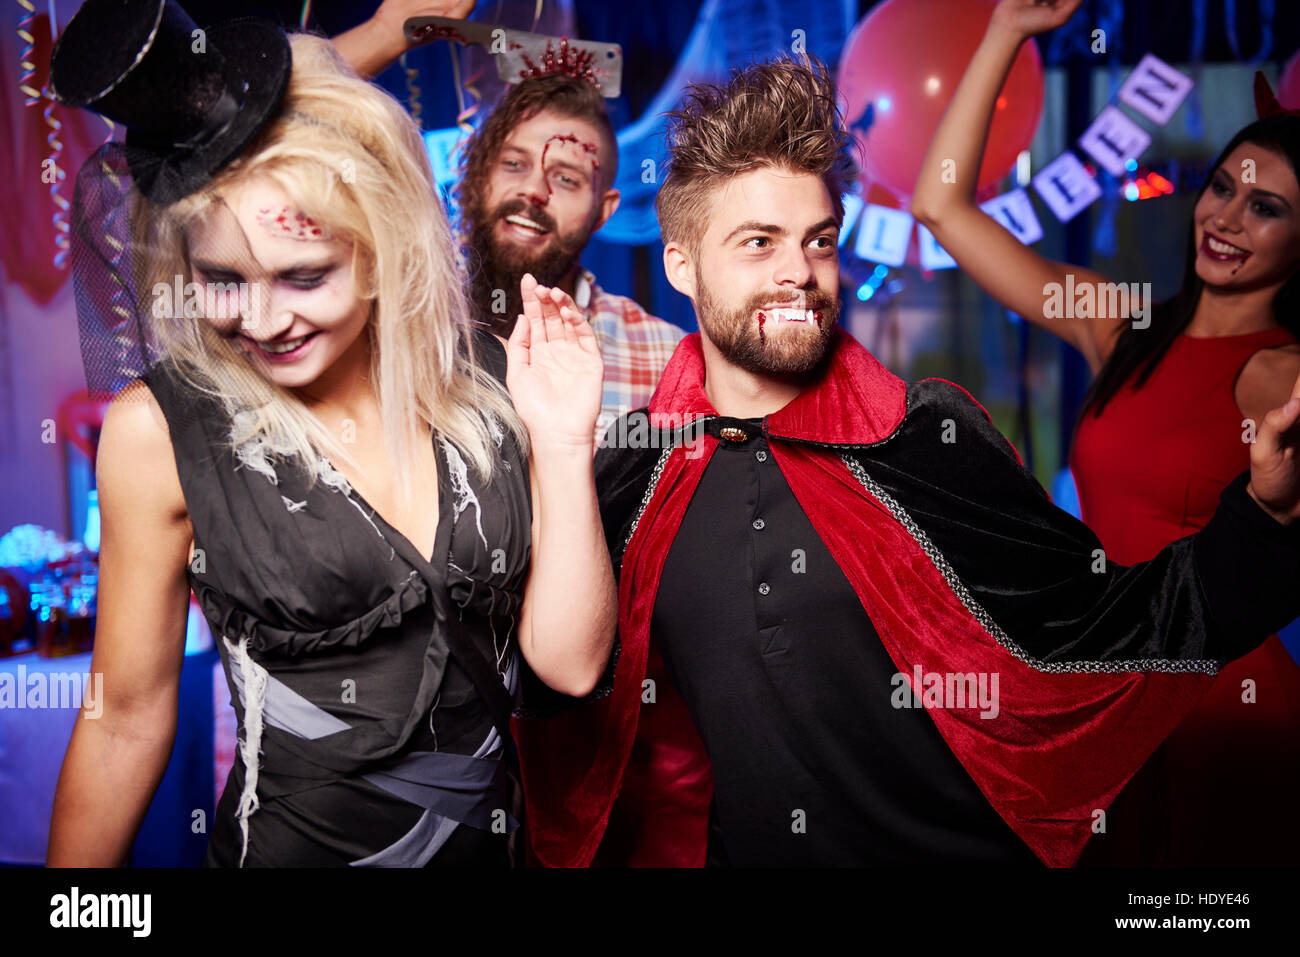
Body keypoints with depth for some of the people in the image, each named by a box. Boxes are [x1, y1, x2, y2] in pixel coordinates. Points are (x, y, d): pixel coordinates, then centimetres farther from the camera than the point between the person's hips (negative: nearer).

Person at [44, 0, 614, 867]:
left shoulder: (488, 377, -10)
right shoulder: (162, 430, -15)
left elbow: (570, 662, -10)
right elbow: (129, 717, -6)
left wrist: (563, 445, -18)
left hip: (491, 833, 3)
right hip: (292, 840, -2)